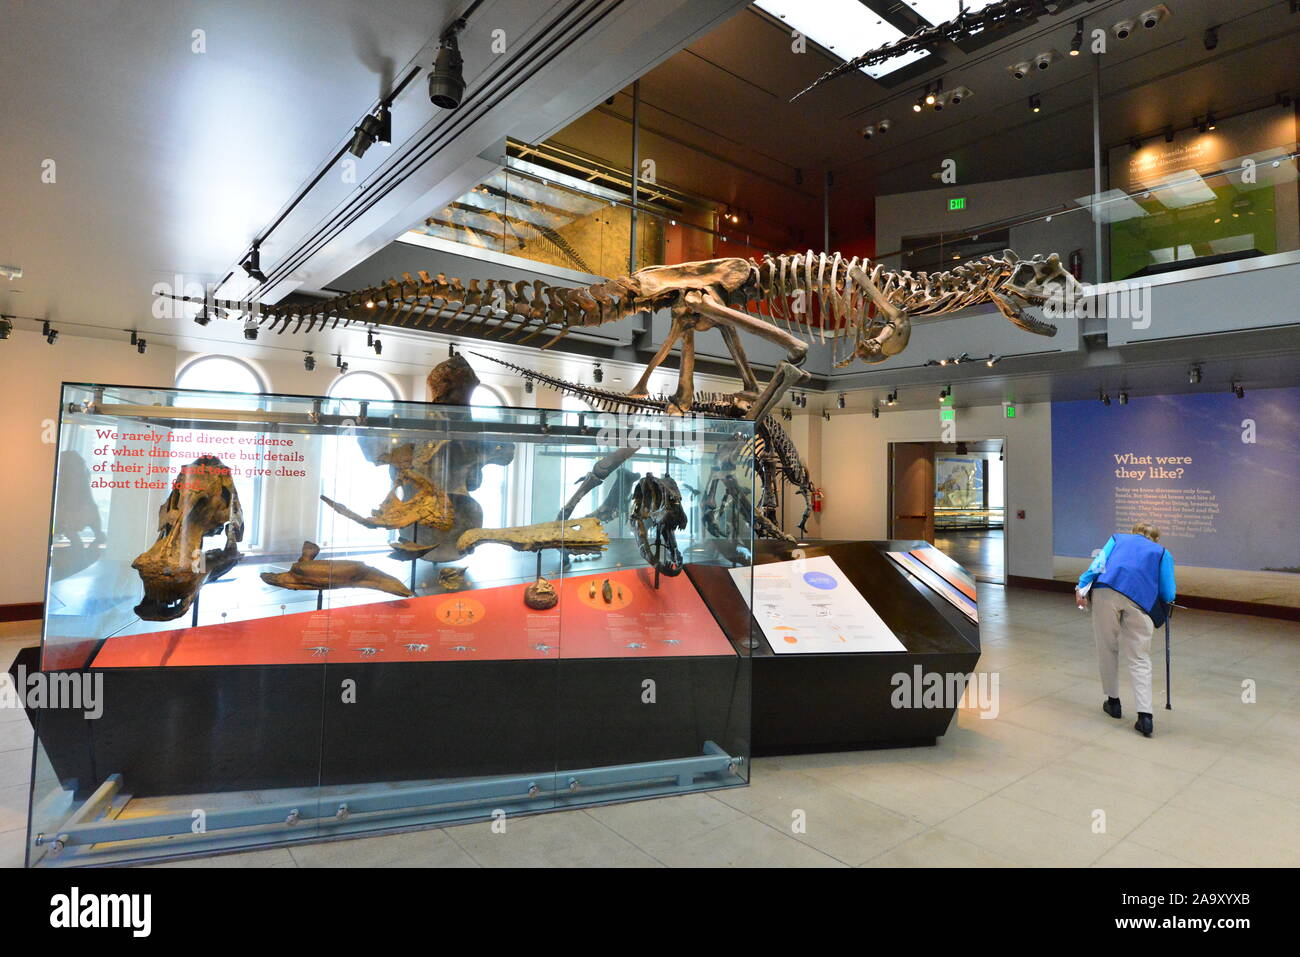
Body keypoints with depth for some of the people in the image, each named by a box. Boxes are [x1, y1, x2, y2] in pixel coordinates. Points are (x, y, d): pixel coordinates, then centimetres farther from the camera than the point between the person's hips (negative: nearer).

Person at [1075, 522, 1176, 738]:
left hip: (1106, 590, 0)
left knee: (1108, 649, 16)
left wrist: (1082, 587, 3)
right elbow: (1168, 595, 19)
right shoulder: (1162, 552, 30)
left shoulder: (1118, 538, 31)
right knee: (1140, 659, 7)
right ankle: (1145, 716, -3)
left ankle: (1113, 702, 27)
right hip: (1141, 597, 0)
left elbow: (1099, 562, 10)